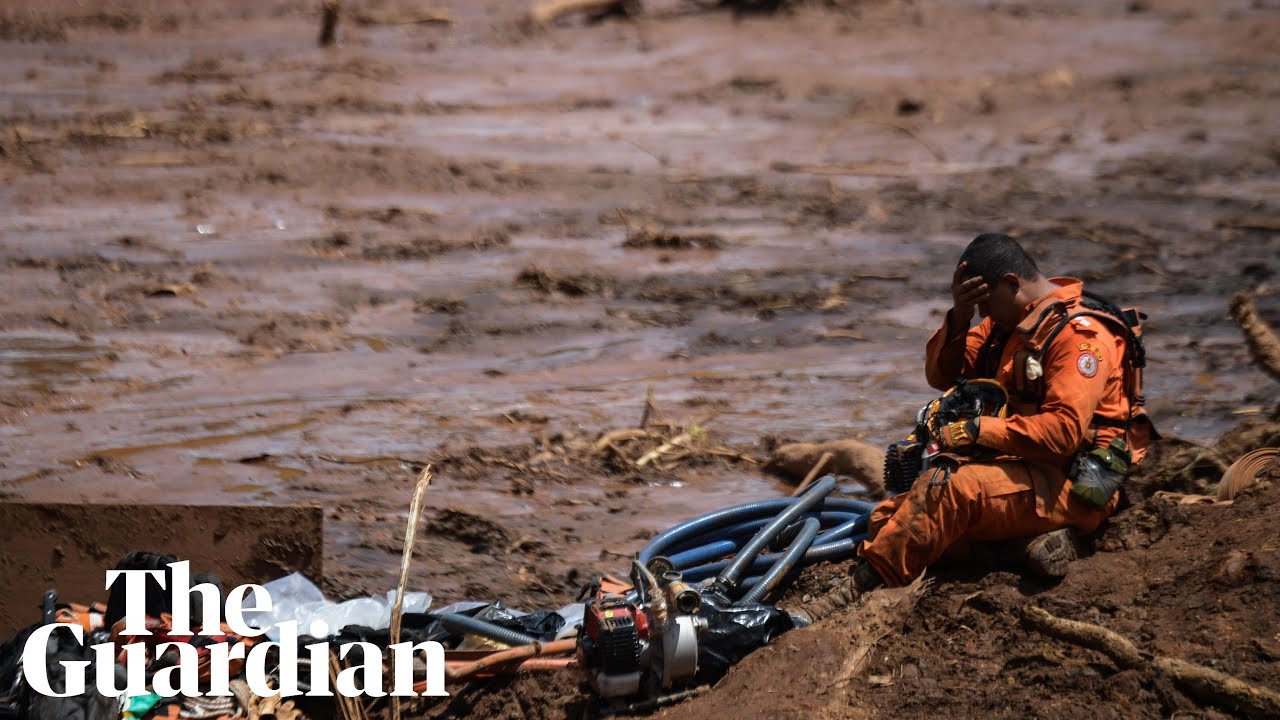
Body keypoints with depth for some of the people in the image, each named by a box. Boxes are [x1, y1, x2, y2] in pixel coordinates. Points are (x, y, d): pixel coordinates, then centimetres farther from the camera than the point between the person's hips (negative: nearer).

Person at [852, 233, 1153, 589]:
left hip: (1070, 485, -10)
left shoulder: (1079, 334, -15)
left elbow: (1064, 431, -25)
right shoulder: (1010, 321, 14)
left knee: (946, 489, -33)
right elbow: (942, 375, 13)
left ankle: (859, 588, -31)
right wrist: (959, 316, -5)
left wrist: (979, 430, -23)